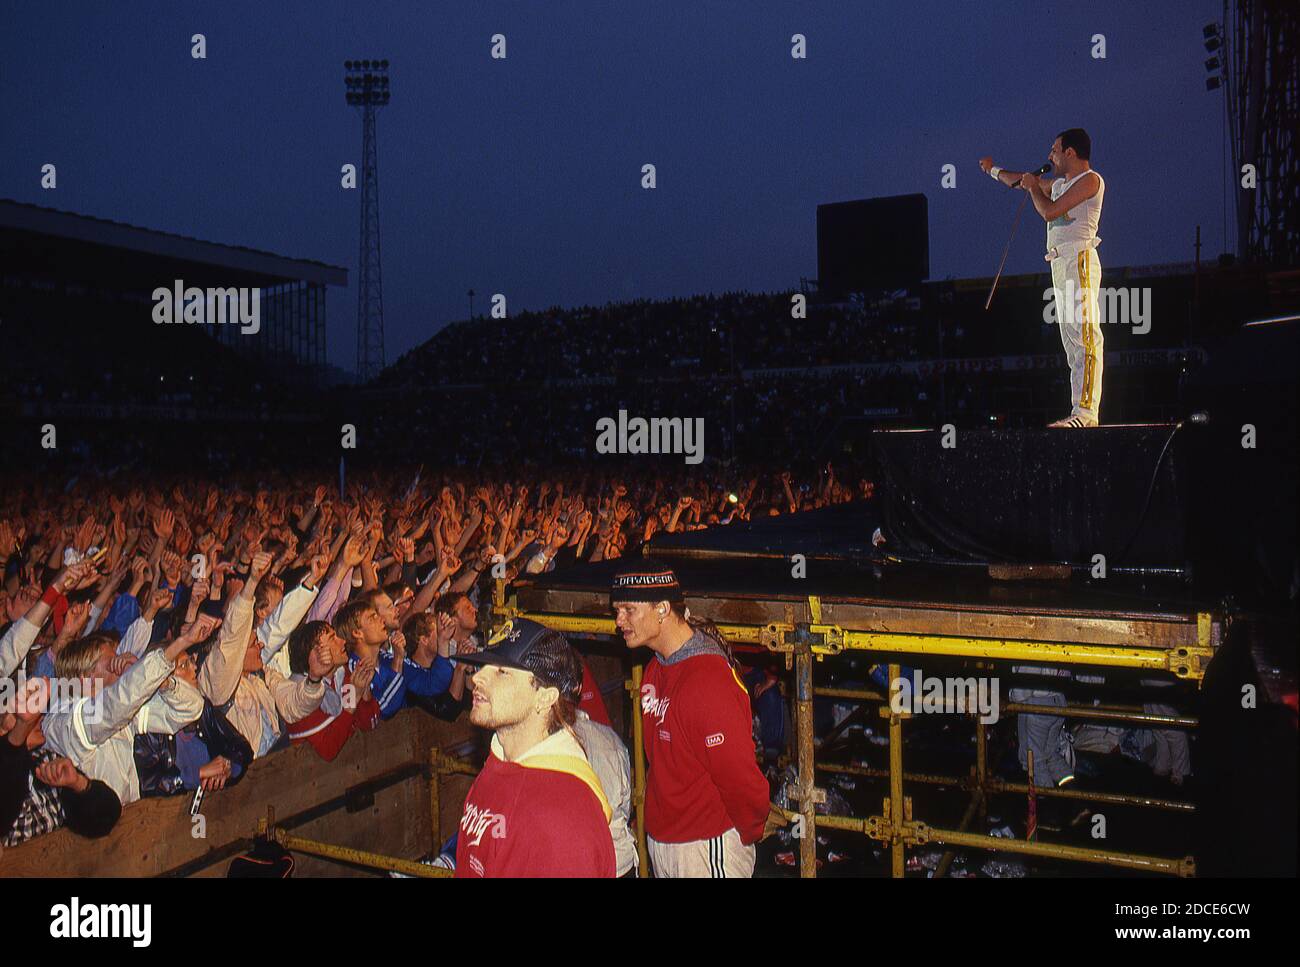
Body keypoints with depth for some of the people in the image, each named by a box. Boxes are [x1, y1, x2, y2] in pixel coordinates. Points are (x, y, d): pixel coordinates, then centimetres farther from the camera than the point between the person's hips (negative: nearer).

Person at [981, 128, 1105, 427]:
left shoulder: (1090, 179, -3)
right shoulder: (1059, 182, 23)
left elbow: (1049, 211, -11)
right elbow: (1020, 180, 39)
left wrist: (1033, 186, 5)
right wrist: (993, 170, 50)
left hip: (1079, 260, -9)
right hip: (1061, 265, 9)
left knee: (1084, 336, -18)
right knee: (1072, 342, 4)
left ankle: (1087, 411, -26)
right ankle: (1080, 410, 2)